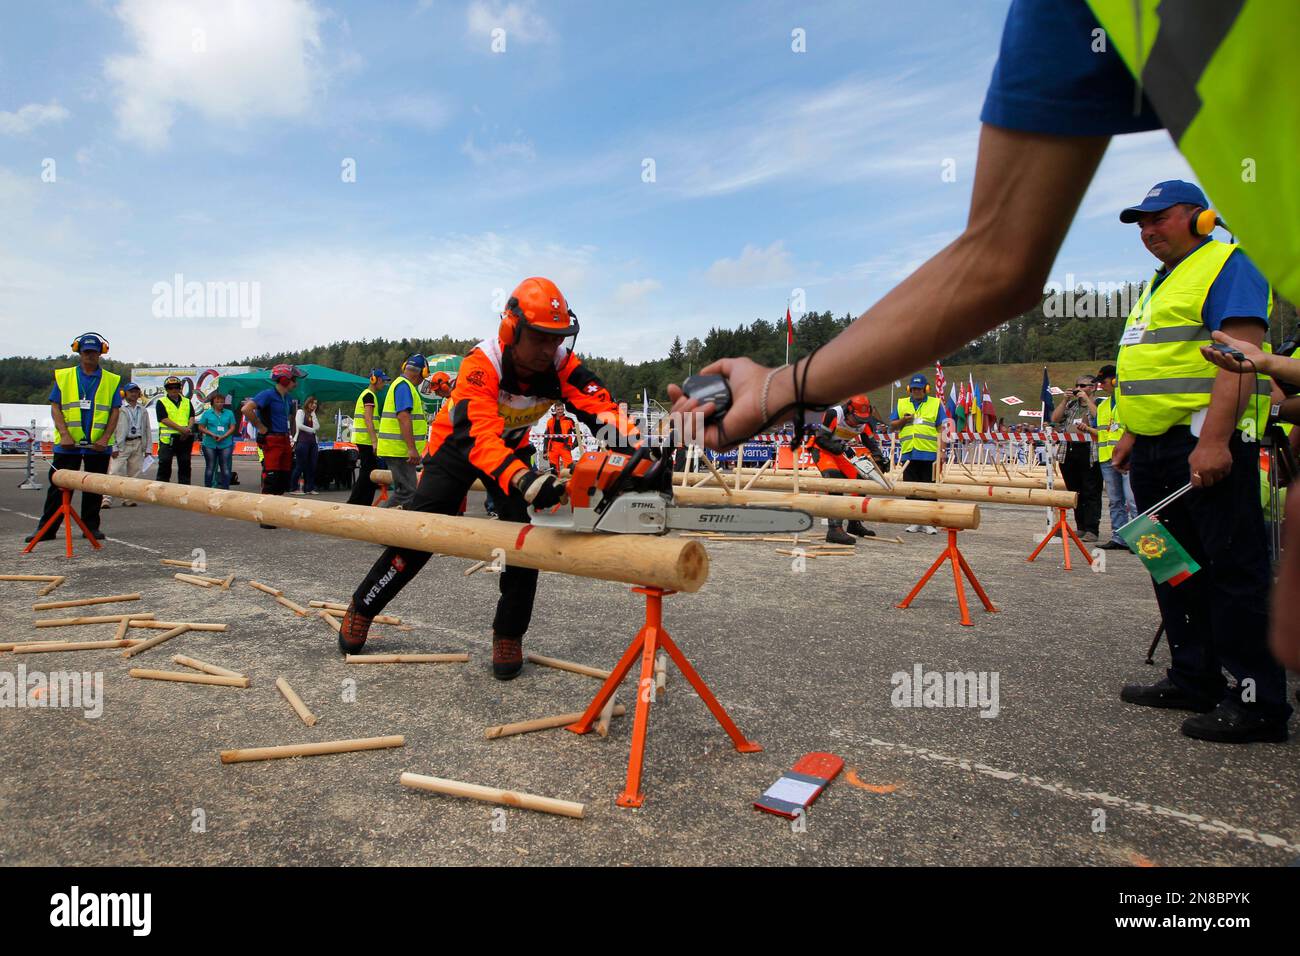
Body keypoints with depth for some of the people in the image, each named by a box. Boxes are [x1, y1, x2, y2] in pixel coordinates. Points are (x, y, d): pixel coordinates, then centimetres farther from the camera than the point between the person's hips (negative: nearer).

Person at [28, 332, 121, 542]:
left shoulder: (112, 380, 7)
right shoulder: (63, 376, 8)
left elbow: (115, 411, 3)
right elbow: (55, 407, 3)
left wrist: (105, 438, -8)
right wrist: (64, 435, -10)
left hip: (98, 445, 0)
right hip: (67, 444, 0)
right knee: (59, 486, 3)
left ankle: (91, 527, 16)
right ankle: (46, 527, 10)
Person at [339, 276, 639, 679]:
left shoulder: (562, 364, -25)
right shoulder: (481, 363, -37)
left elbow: (602, 409, -37)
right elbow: (479, 435, -50)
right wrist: (523, 480, -67)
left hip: (513, 446, 3)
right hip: (459, 443, -3)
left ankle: (509, 636, 3)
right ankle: (361, 610, 18)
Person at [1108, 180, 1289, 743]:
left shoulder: (1228, 265, -5)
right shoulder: (1160, 283, 23)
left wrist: (1212, 440, -25)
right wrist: (1132, 436, 19)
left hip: (1207, 444, -9)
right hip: (1156, 449, 9)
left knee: (1233, 569, -5)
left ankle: (1259, 701, 3)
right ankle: (1194, 680, 23)